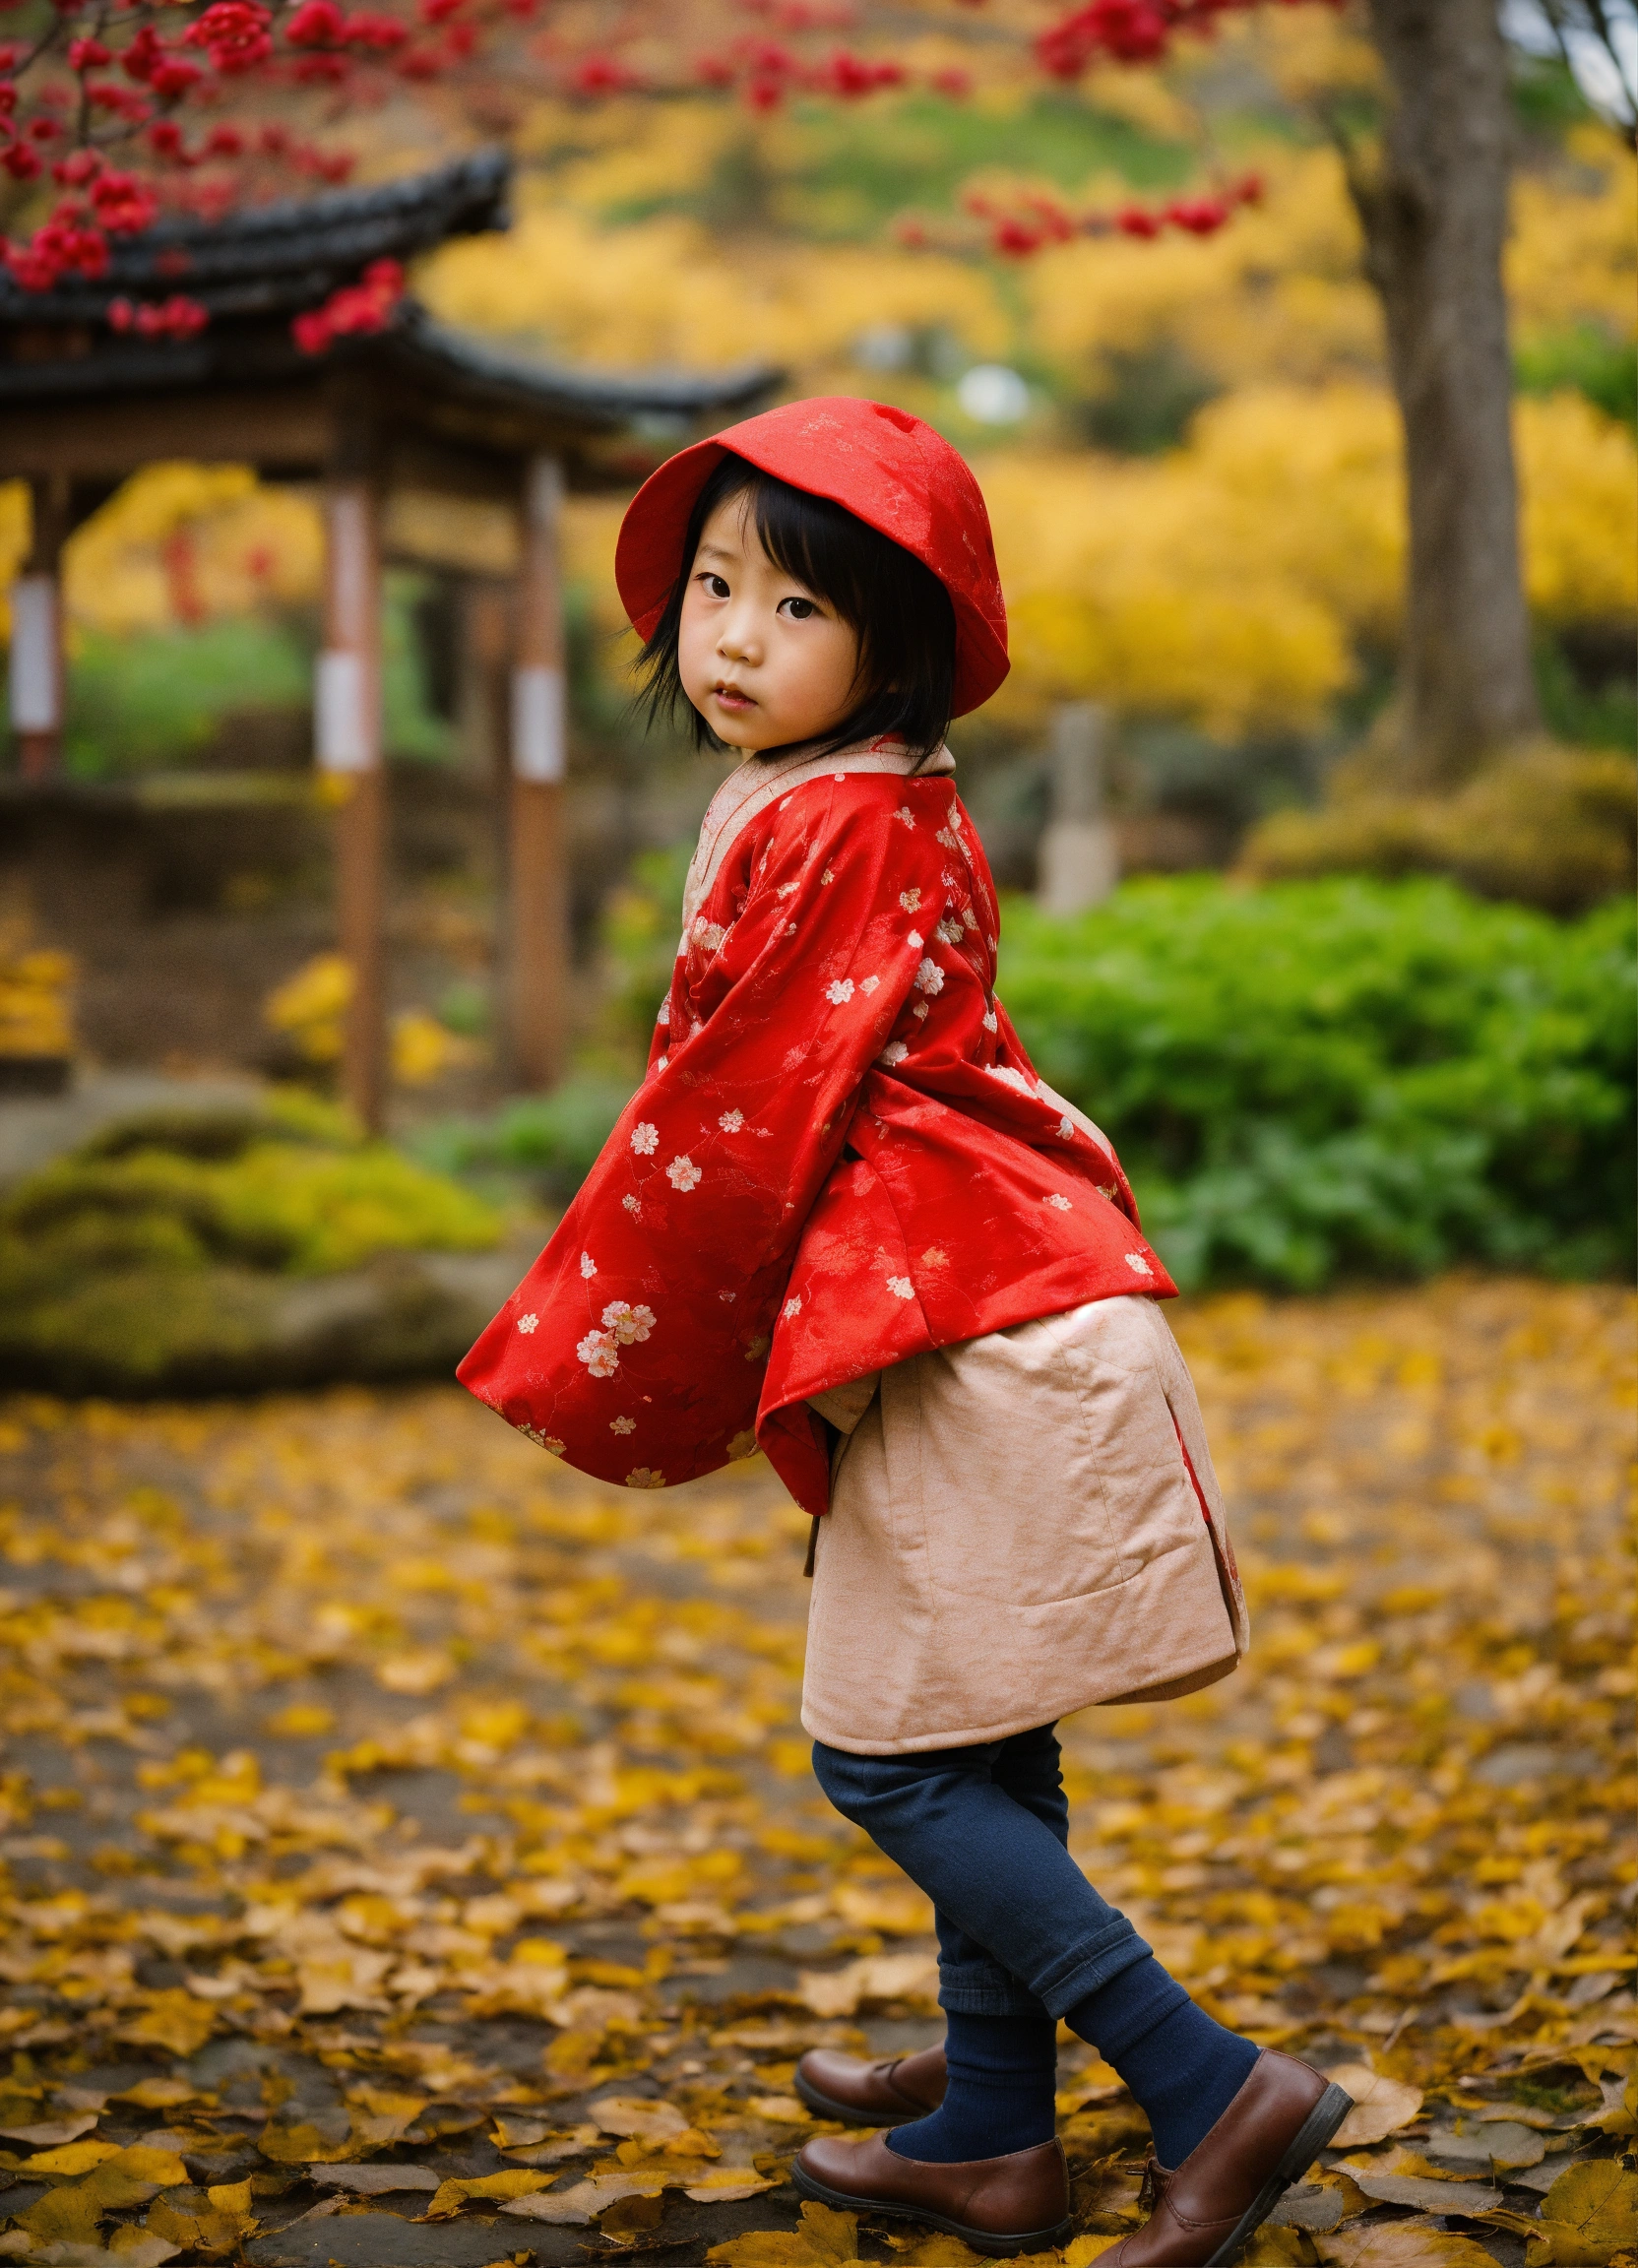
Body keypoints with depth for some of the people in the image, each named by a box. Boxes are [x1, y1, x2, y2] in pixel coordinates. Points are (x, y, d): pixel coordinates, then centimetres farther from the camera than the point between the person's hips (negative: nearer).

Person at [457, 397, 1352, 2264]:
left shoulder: (830, 830, -13)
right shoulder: (890, 810, 16)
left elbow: (735, 1125, -13)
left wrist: (581, 1366, -3)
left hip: (965, 1335, -10)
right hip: (1005, 1300, 10)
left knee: (891, 1763, -5)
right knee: (979, 1755, 15)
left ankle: (1214, 2092, -5)